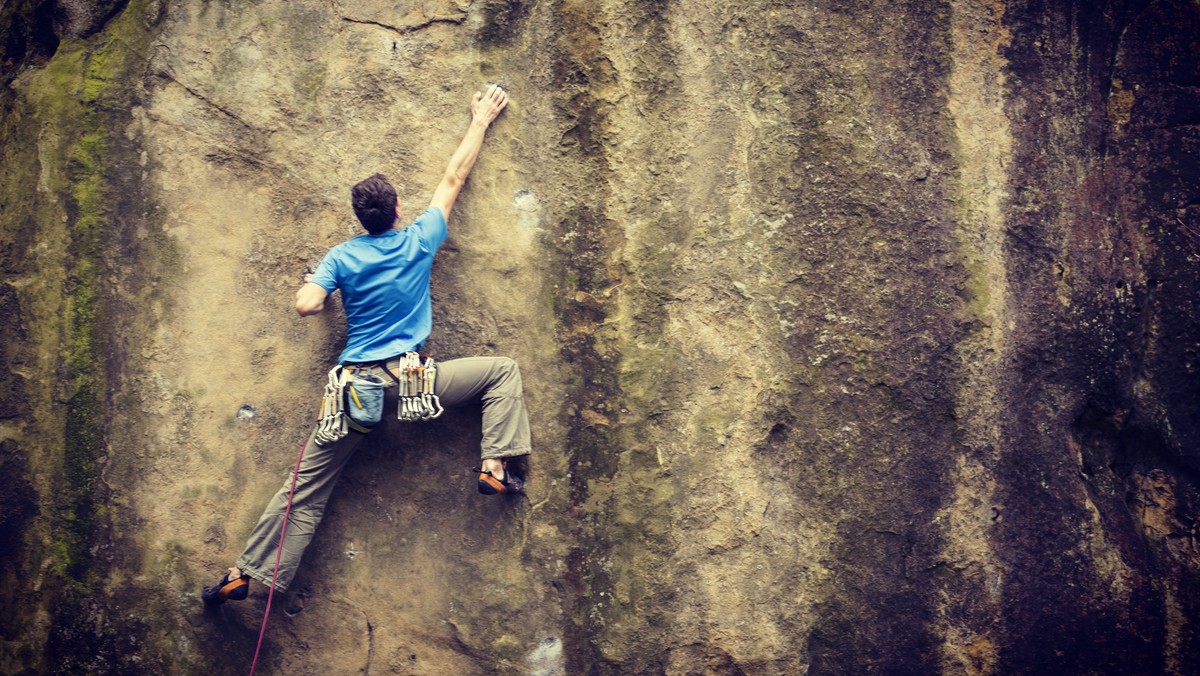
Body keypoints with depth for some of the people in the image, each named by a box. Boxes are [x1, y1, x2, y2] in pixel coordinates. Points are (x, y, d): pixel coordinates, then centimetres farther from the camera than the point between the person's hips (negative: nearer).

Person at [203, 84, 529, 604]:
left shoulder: (342, 257, 3)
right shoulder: (419, 242, 2)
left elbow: (306, 306, -10)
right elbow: (454, 178, 13)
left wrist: (309, 286, 14)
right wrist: (480, 122, 24)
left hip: (355, 385, 2)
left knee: (306, 489, 6)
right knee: (503, 371, 12)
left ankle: (248, 573, 7)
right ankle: (495, 467, -2)